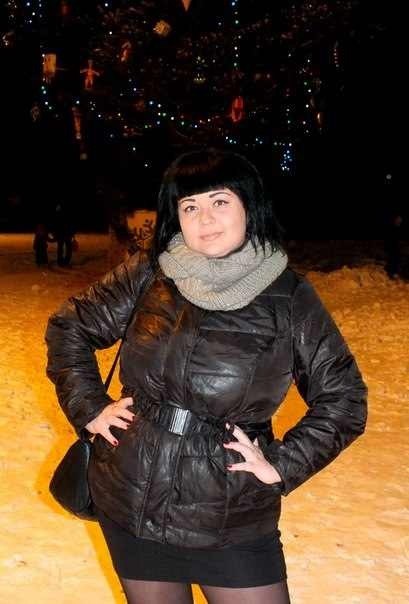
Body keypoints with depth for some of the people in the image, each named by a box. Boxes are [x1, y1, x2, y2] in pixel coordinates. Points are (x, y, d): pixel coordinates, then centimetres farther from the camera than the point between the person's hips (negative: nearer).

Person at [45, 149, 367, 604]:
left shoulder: (288, 298, -7)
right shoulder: (147, 277, -3)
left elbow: (342, 398, -1)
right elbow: (69, 327, 10)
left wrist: (283, 464, -7)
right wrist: (89, 407, 2)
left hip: (233, 520, -2)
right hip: (131, 504, 2)